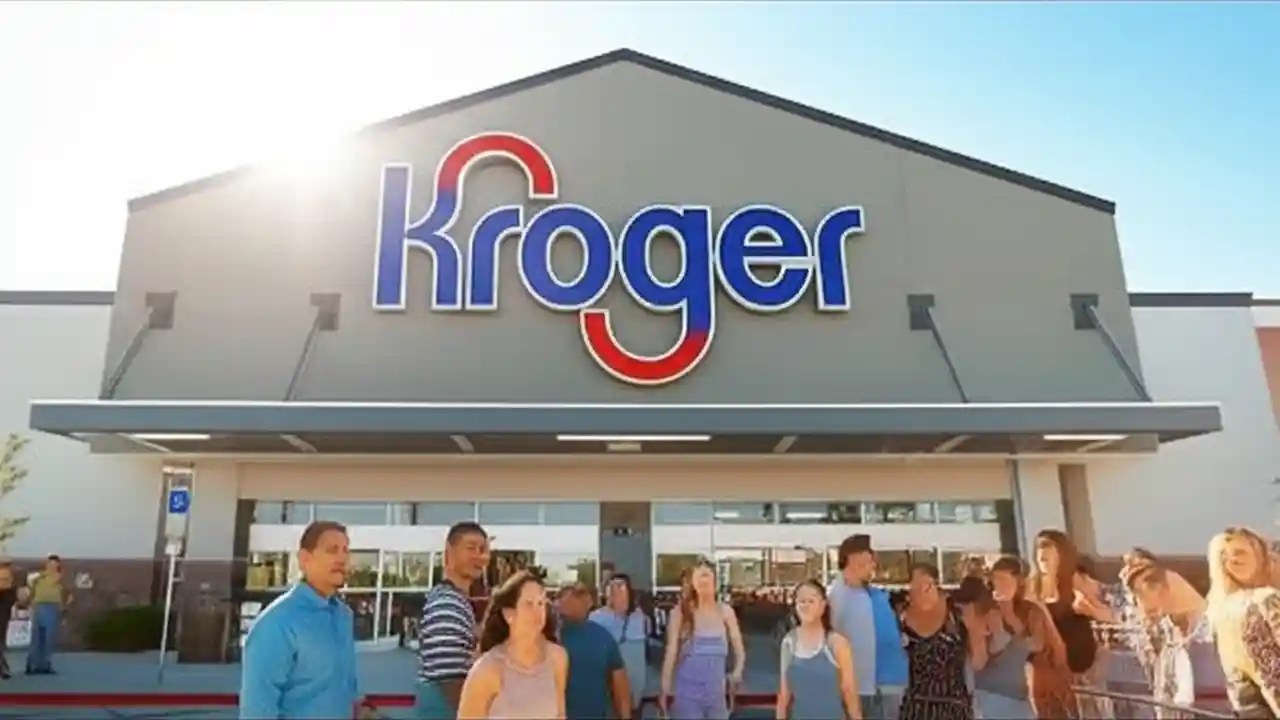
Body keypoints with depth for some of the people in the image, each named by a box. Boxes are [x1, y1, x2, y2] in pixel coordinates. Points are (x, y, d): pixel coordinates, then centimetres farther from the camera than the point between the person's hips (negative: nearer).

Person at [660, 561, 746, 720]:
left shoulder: (725, 612, 0)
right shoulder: (681, 611, -6)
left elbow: (739, 649, 9)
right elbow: (671, 651, -4)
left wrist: (737, 672, -9)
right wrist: (666, 688, -6)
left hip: (716, 690, 3)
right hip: (688, 689, -2)